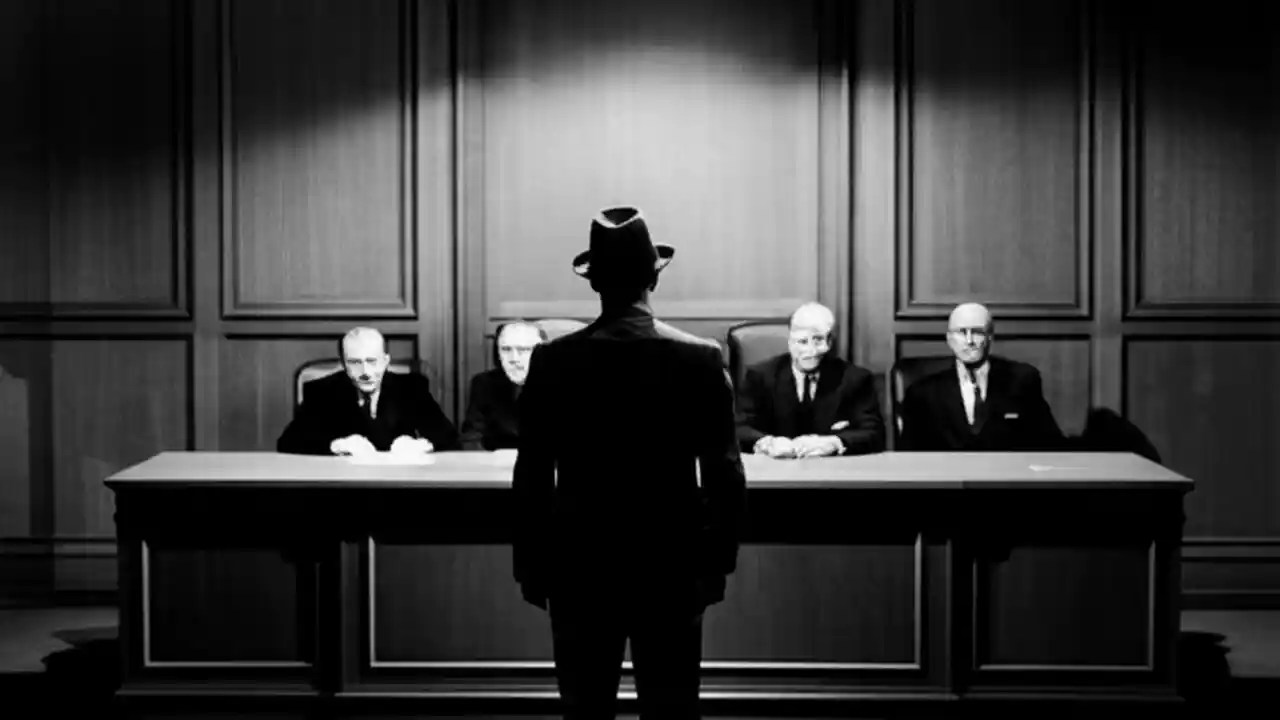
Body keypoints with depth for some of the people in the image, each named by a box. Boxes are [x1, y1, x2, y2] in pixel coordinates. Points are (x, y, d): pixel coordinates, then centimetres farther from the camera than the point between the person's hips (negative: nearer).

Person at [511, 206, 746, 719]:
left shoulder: (552, 361, -7)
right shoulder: (700, 361, -9)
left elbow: (531, 480, -3)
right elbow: (726, 479, -6)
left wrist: (530, 566, 7)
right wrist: (717, 563, 5)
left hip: (579, 572, 1)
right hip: (671, 572, 0)